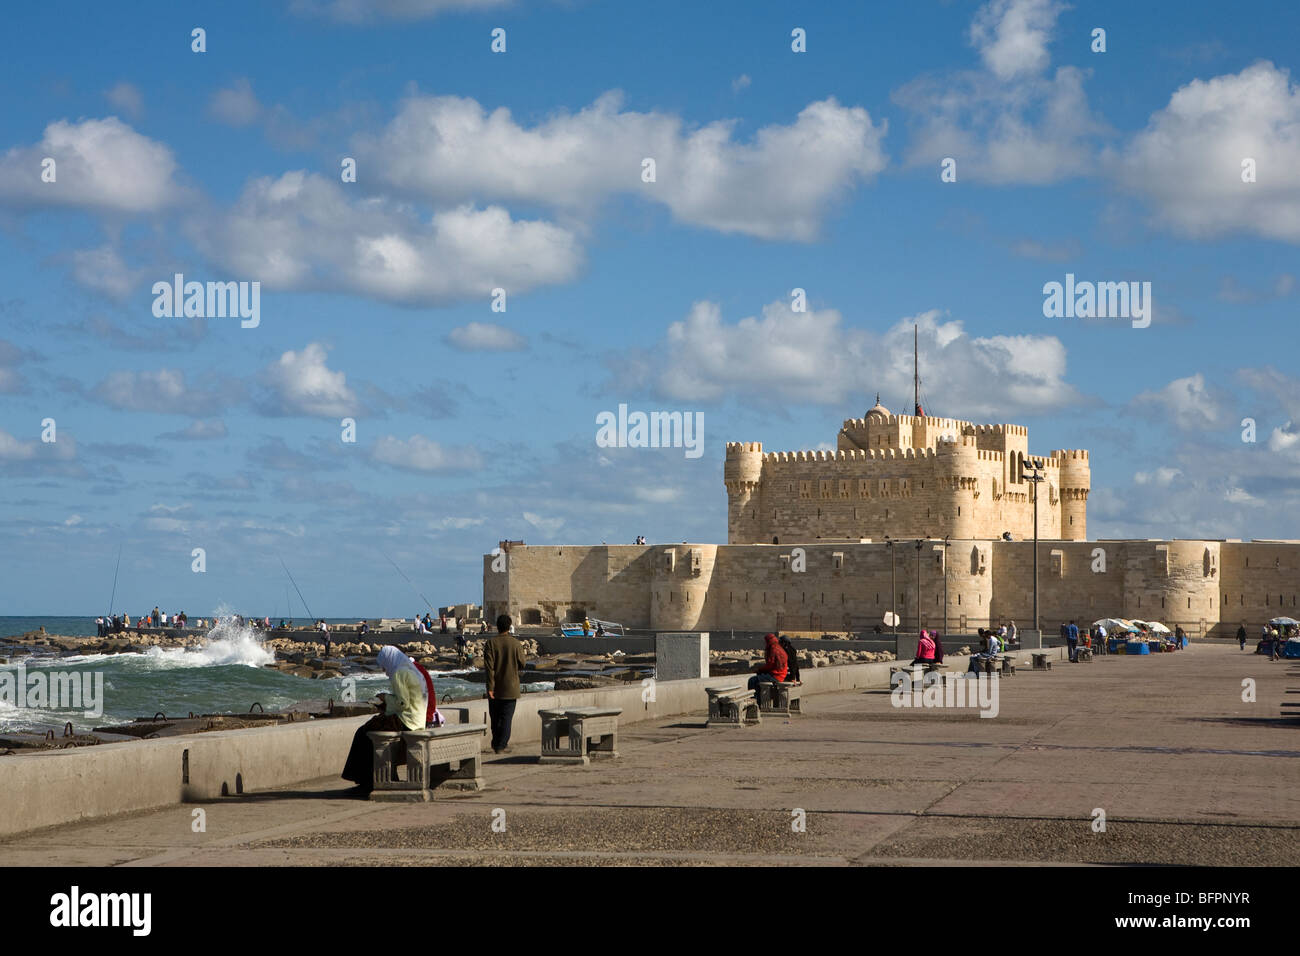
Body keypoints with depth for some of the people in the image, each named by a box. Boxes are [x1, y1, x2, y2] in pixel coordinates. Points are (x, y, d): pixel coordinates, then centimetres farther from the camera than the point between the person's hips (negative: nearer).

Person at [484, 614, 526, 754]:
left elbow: (488, 665, -13)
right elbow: (522, 664, 0)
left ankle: (495, 744, 22)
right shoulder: (516, 644, -8)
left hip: (495, 689, 1)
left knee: (495, 717, 14)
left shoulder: (490, 643, -8)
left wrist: (490, 686, -11)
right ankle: (501, 746, 0)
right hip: (510, 687, -1)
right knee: (506, 717, 4)